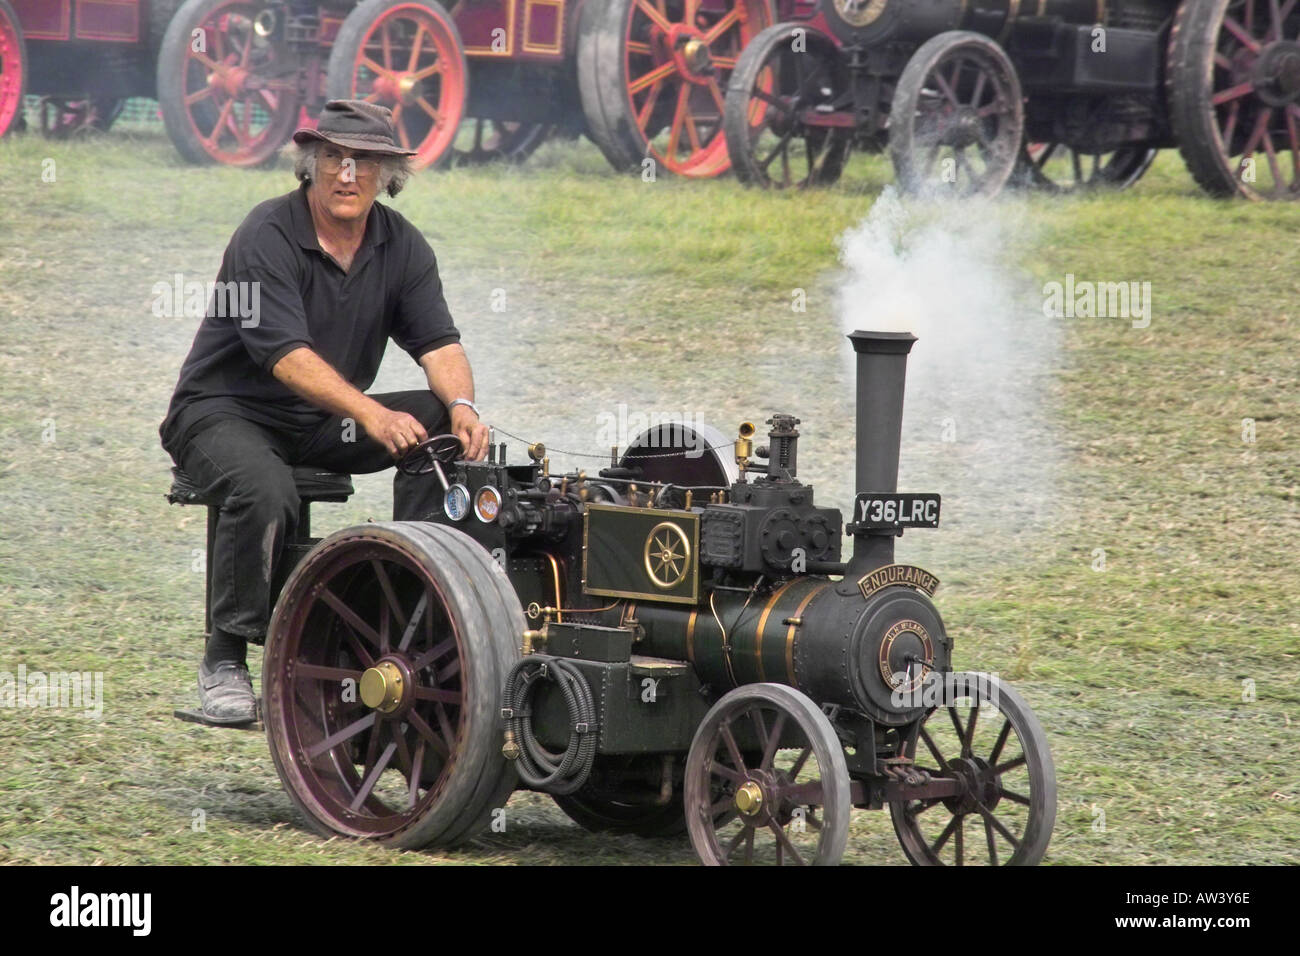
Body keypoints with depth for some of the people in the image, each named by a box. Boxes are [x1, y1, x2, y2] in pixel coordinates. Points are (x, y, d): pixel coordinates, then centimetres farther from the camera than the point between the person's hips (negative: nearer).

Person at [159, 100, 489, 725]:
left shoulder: (400, 245, 2)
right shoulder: (268, 237, -18)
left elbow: (437, 341, -6)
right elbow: (285, 354, -29)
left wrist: (461, 404, -29)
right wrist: (370, 414, -42)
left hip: (326, 425, 6)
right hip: (227, 410, -6)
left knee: (447, 429, -15)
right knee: (265, 490, -37)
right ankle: (224, 659, -24)